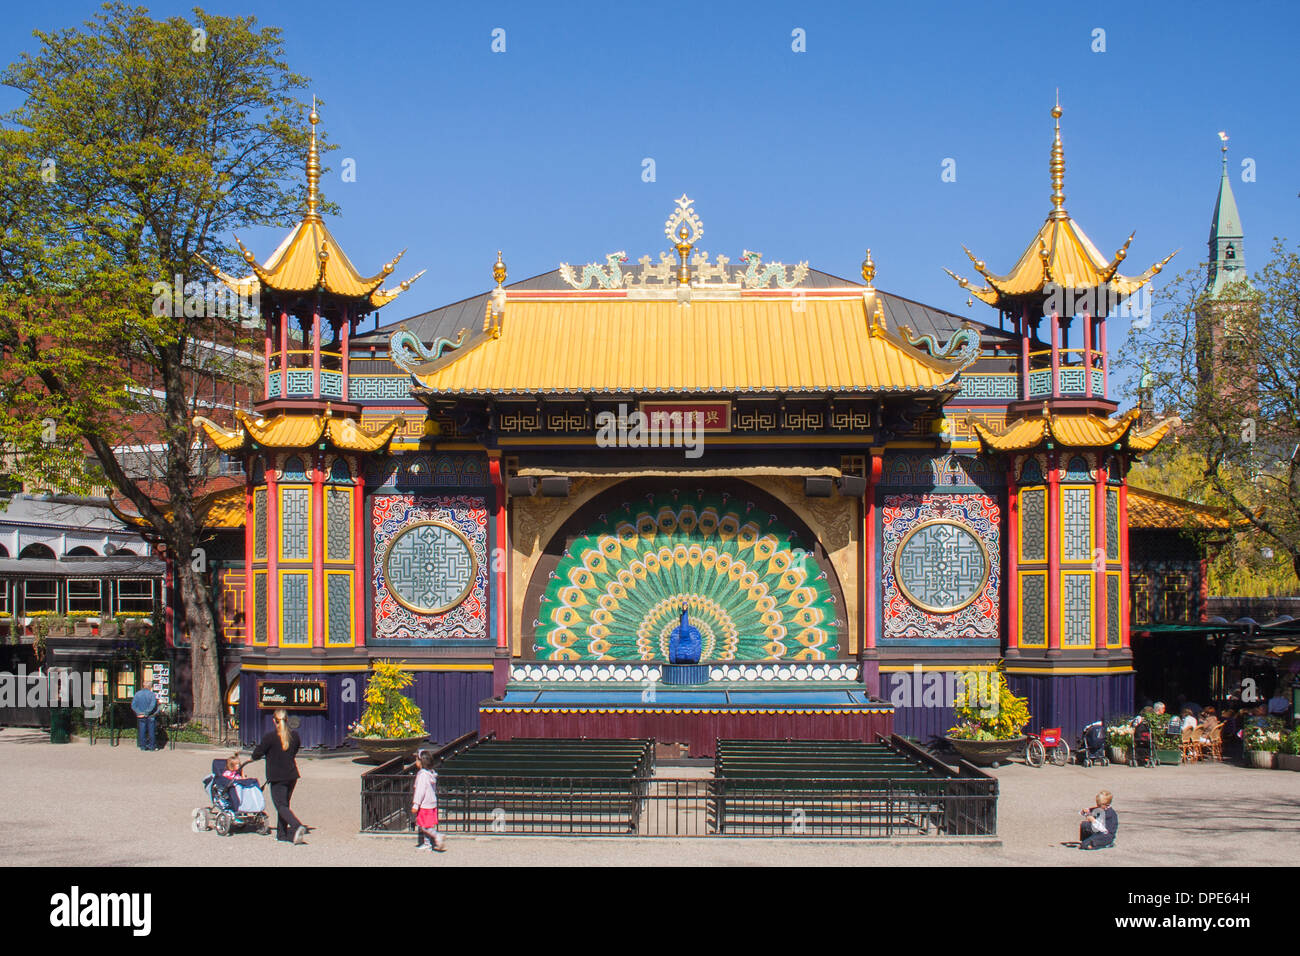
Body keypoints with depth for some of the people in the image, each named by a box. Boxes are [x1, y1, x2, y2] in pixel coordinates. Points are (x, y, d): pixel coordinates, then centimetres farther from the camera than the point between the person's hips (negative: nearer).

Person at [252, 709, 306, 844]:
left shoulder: (270, 736, -13)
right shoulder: (294, 735, 2)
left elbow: (259, 751, -4)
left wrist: (252, 758, 18)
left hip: (277, 777, -5)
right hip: (292, 775, 5)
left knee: (281, 805, -4)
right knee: (284, 803, 18)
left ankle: (297, 826, -26)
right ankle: (282, 833, 21)